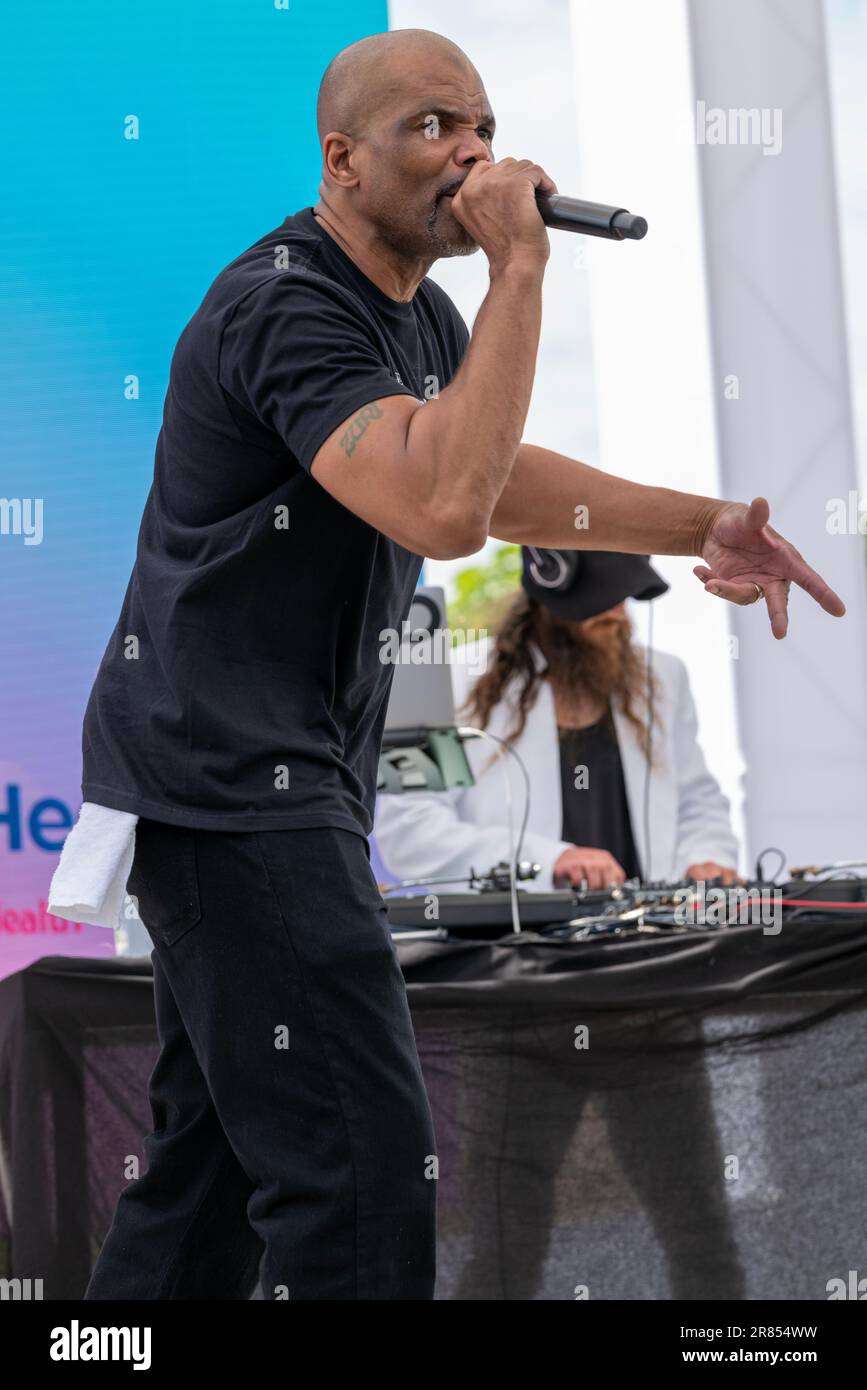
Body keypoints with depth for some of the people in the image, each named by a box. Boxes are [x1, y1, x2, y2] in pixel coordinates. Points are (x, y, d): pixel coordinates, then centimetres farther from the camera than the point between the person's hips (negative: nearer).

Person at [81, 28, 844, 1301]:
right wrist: (519, 267, -27)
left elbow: (500, 477, 22)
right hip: (227, 778, -11)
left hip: (290, 776, 11)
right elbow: (443, 510, -33)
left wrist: (701, 528, 7)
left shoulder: (418, 312, 14)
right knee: (361, 1157, -15)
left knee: (217, 1146, 15)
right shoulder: (287, 309, -19)